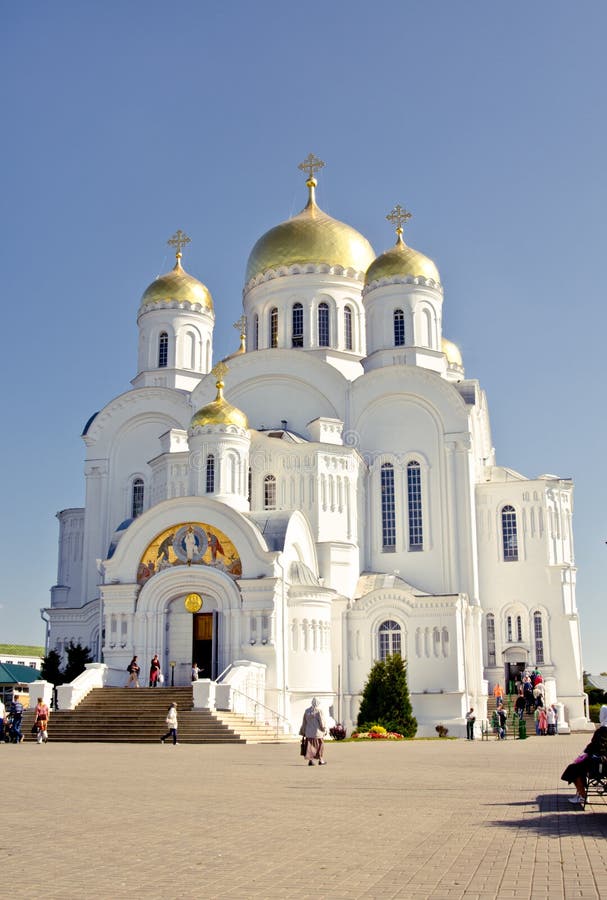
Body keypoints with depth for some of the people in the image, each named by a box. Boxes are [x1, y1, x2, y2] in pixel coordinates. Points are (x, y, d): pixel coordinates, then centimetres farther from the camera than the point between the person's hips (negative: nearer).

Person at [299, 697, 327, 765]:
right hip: (317, 731, -4)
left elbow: (304, 722, 7)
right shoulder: (319, 711, -9)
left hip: (309, 732, 4)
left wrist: (303, 732, 12)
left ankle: (310, 760, -3)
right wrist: (324, 730, -2)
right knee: (319, 745, 8)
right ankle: (320, 760, 11)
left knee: (310, 745, 5)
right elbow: (322, 721, -12)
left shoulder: (307, 711, 5)